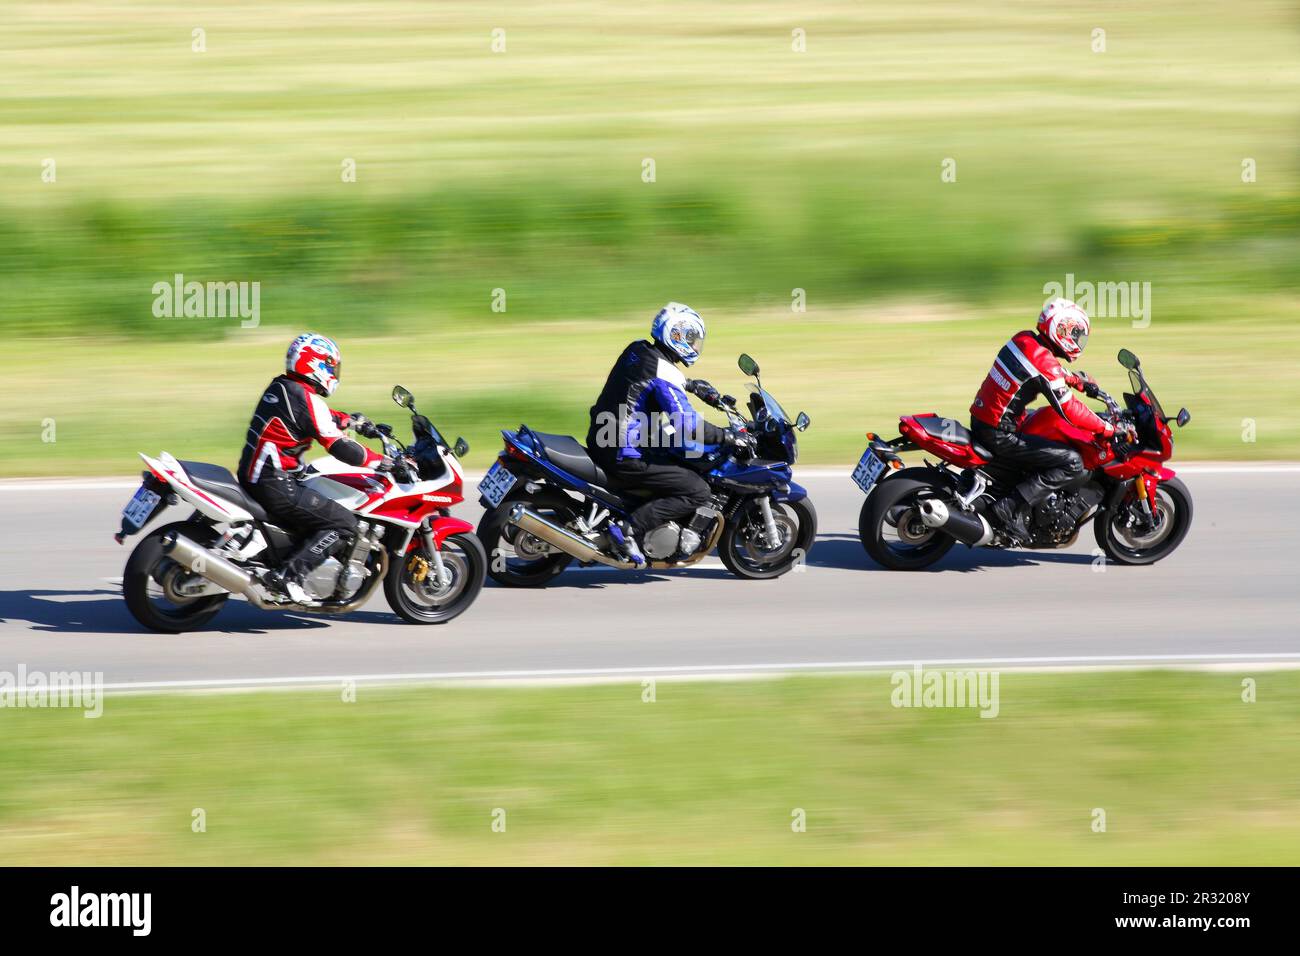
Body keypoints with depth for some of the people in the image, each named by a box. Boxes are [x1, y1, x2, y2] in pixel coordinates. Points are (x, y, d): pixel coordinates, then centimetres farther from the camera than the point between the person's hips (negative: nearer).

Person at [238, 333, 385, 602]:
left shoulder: (279, 387, 12)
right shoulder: (306, 399, -16)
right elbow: (338, 447, -18)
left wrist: (351, 420, 28)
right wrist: (383, 462, -11)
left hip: (252, 476, 10)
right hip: (275, 486, -10)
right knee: (344, 524, -10)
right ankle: (287, 576, -17)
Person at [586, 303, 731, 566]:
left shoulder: (638, 349, 9)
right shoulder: (665, 373, -18)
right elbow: (685, 423, -25)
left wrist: (691, 384, 37)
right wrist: (725, 436, -16)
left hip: (601, 441, 10)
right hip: (624, 457, -10)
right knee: (698, 492, -10)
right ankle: (628, 529, -14)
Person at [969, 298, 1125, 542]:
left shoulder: (1024, 339, 7)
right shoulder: (1044, 363, -19)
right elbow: (1069, 410, -19)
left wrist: (1080, 380, 26)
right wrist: (1108, 429, -11)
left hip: (981, 419, 10)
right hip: (999, 435, -10)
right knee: (1072, 462, -12)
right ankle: (1012, 508, -14)